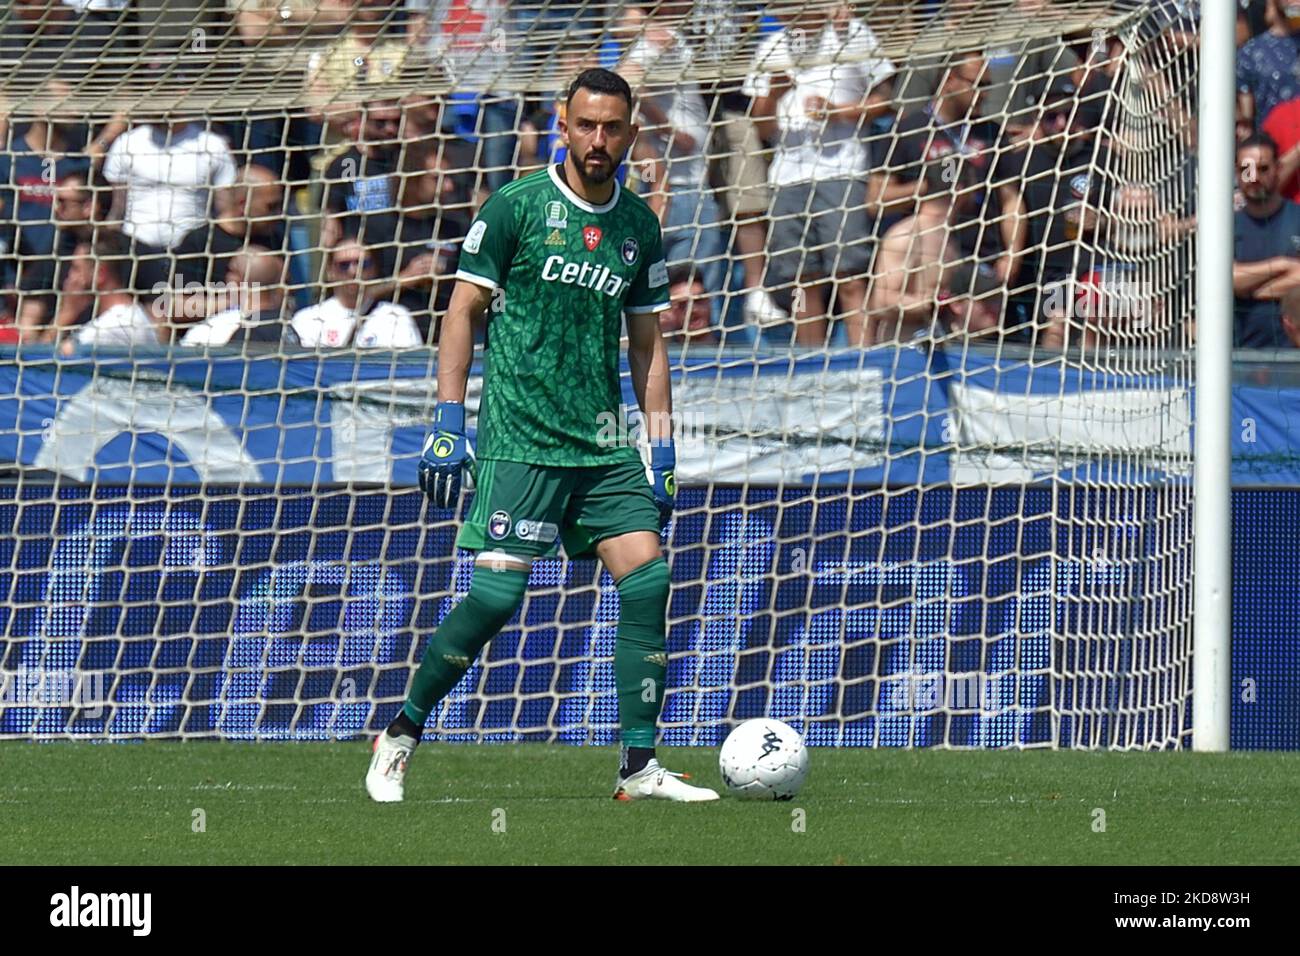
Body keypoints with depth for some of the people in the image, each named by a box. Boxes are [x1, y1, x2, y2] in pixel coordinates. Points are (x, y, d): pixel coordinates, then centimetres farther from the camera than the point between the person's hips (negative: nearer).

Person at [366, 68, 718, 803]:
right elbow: (464, 310, -2)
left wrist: (662, 451, 11)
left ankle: (640, 768, -3)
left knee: (649, 580, -7)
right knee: (497, 596, -12)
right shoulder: (518, 206, -4)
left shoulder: (639, 225, 10)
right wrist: (448, 423, -8)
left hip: (603, 444, 5)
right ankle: (401, 736, 7)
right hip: (519, 439, -5)